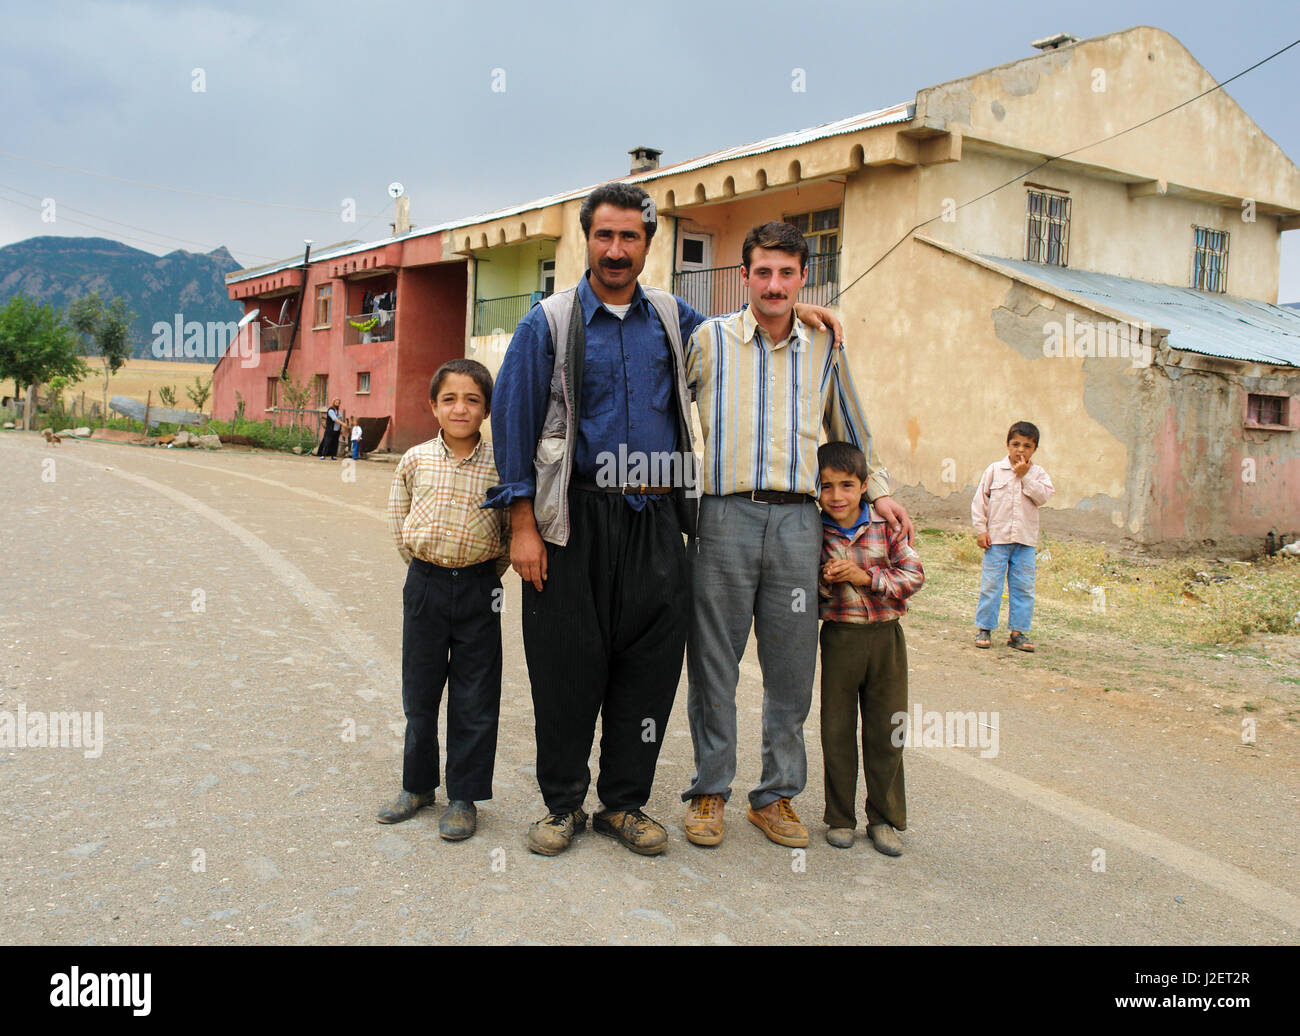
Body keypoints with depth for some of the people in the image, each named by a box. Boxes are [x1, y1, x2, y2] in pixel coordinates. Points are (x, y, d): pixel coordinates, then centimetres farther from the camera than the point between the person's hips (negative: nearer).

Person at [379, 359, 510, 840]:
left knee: (474, 701, 4)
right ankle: (418, 784, 30)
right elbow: (398, 521, 11)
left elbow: (513, 527, 2)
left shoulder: (499, 464, -6)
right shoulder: (415, 460, -1)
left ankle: (464, 796, 17)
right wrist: (424, 566, 7)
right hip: (424, 584, 2)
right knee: (419, 692, 13)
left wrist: (490, 572, 2)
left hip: (478, 589, -2)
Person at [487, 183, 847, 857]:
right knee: (568, 667, 2)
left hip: (656, 523, 3)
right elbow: (513, 423, -1)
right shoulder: (549, 323, 2)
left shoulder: (672, 318, 13)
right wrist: (522, 526, -8)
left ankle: (624, 802, 21)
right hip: (577, 523, -3)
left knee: (650, 667, 5)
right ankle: (563, 803, 19)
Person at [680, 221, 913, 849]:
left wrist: (879, 492, 21)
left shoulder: (824, 349, 13)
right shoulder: (709, 340, 6)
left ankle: (776, 795, 18)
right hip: (726, 515, -2)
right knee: (713, 662, 2)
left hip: (797, 520, 2)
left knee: (791, 667, 5)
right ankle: (709, 792, 16)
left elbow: (850, 430, 25)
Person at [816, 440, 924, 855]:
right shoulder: (814, 532, -4)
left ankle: (884, 818, 22)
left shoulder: (887, 526, -4)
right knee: (837, 731, 7)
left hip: (885, 637, 0)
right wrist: (825, 580, -20)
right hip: (839, 638, 0)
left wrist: (865, 577, -18)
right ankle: (840, 817, 21)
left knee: (886, 732, 8)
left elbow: (914, 573, -8)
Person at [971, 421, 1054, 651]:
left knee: (1023, 587, 4)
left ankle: (1018, 632, 11)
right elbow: (979, 500, 3)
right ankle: (984, 628, 10)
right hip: (997, 538, -2)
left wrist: (1025, 476, -12)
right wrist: (980, 529, -3)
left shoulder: (1038, 474, 7)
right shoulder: (994, 470, 2)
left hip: (1026, 541, 2)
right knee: (990, 584, -1)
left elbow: (1043, 496, -10)